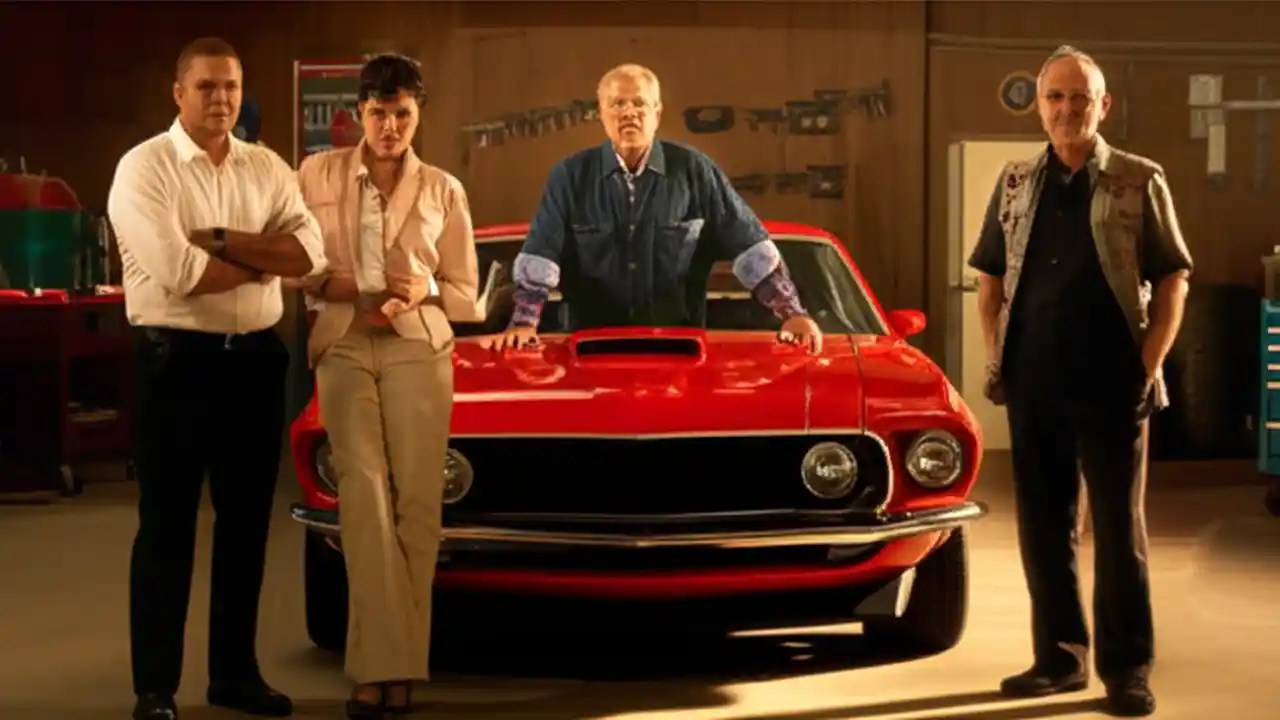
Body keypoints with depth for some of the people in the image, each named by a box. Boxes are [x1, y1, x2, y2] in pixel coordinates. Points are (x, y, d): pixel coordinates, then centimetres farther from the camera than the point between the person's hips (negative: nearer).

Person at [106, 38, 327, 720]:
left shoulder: (268, 168, 9)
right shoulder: (144, 168, -7)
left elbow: (309, 251, -7)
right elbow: (180, 274, -20)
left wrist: (219, 239, -16)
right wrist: (263, 258, -7)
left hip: (256, 358, 5)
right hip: (177, 359, -5)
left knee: (246, 521, 12)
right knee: (167, 525, 2)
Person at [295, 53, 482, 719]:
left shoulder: (443, 190, 8)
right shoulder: (318, 175, 8)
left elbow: (467, 295, 11)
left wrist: (425, 291, -8)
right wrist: (325, 284, -10)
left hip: (417, 349, 1)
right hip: (343, 347, 0)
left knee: (416, 501, -5)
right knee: (364, 492, -13)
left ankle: (384, 665, 2)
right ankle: (386, 664, -14)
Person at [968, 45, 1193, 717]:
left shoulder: (1139, 181, -2)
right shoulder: (1015, 183, 8)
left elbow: (1173, 280, -2)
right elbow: (990, 278, 13)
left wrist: (1149, 366, -9)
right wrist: (995, 359, 4)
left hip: (1112, 385, -4)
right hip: (1034, 384, 4)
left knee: (1118, 527, 2)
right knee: (1042, 525, 10)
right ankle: (1059, 657, 22)